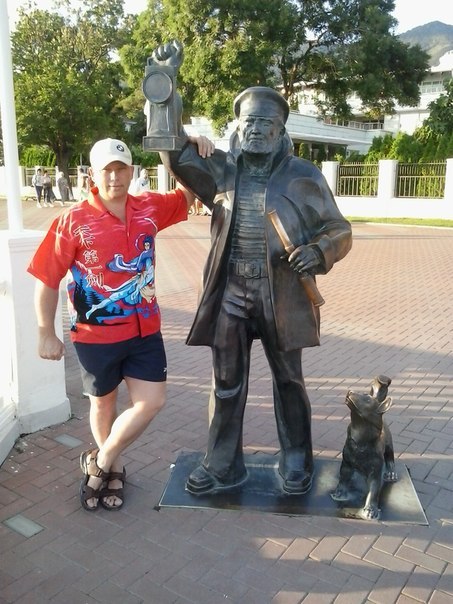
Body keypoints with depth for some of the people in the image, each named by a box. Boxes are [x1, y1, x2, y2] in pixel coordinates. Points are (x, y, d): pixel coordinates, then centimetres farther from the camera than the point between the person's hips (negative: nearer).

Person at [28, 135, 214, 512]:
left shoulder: (150, 209, -2)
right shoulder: (73, 221, -14)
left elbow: (190, 194, 13)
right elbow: (47, 280, -8)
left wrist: (196, 153, -7)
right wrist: (46, 334, -5)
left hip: (145, 330, 4)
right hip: (97, 334, -3)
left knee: (152, 402, 2)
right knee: (103, 404, 15)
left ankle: (99, 464, 24)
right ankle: (111, 467, 41)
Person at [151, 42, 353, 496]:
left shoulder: (303, 176, -2)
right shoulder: (222, 170, 4)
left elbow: (339, 231, 2)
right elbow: (177, 155, -7)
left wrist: (318, 251, -20)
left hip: (282, 296, -1)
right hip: (230, 293, 2)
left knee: (288, 382, 13)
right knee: (226, 383, 9)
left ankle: (296, 463, 32)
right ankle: (223, 465, 26)